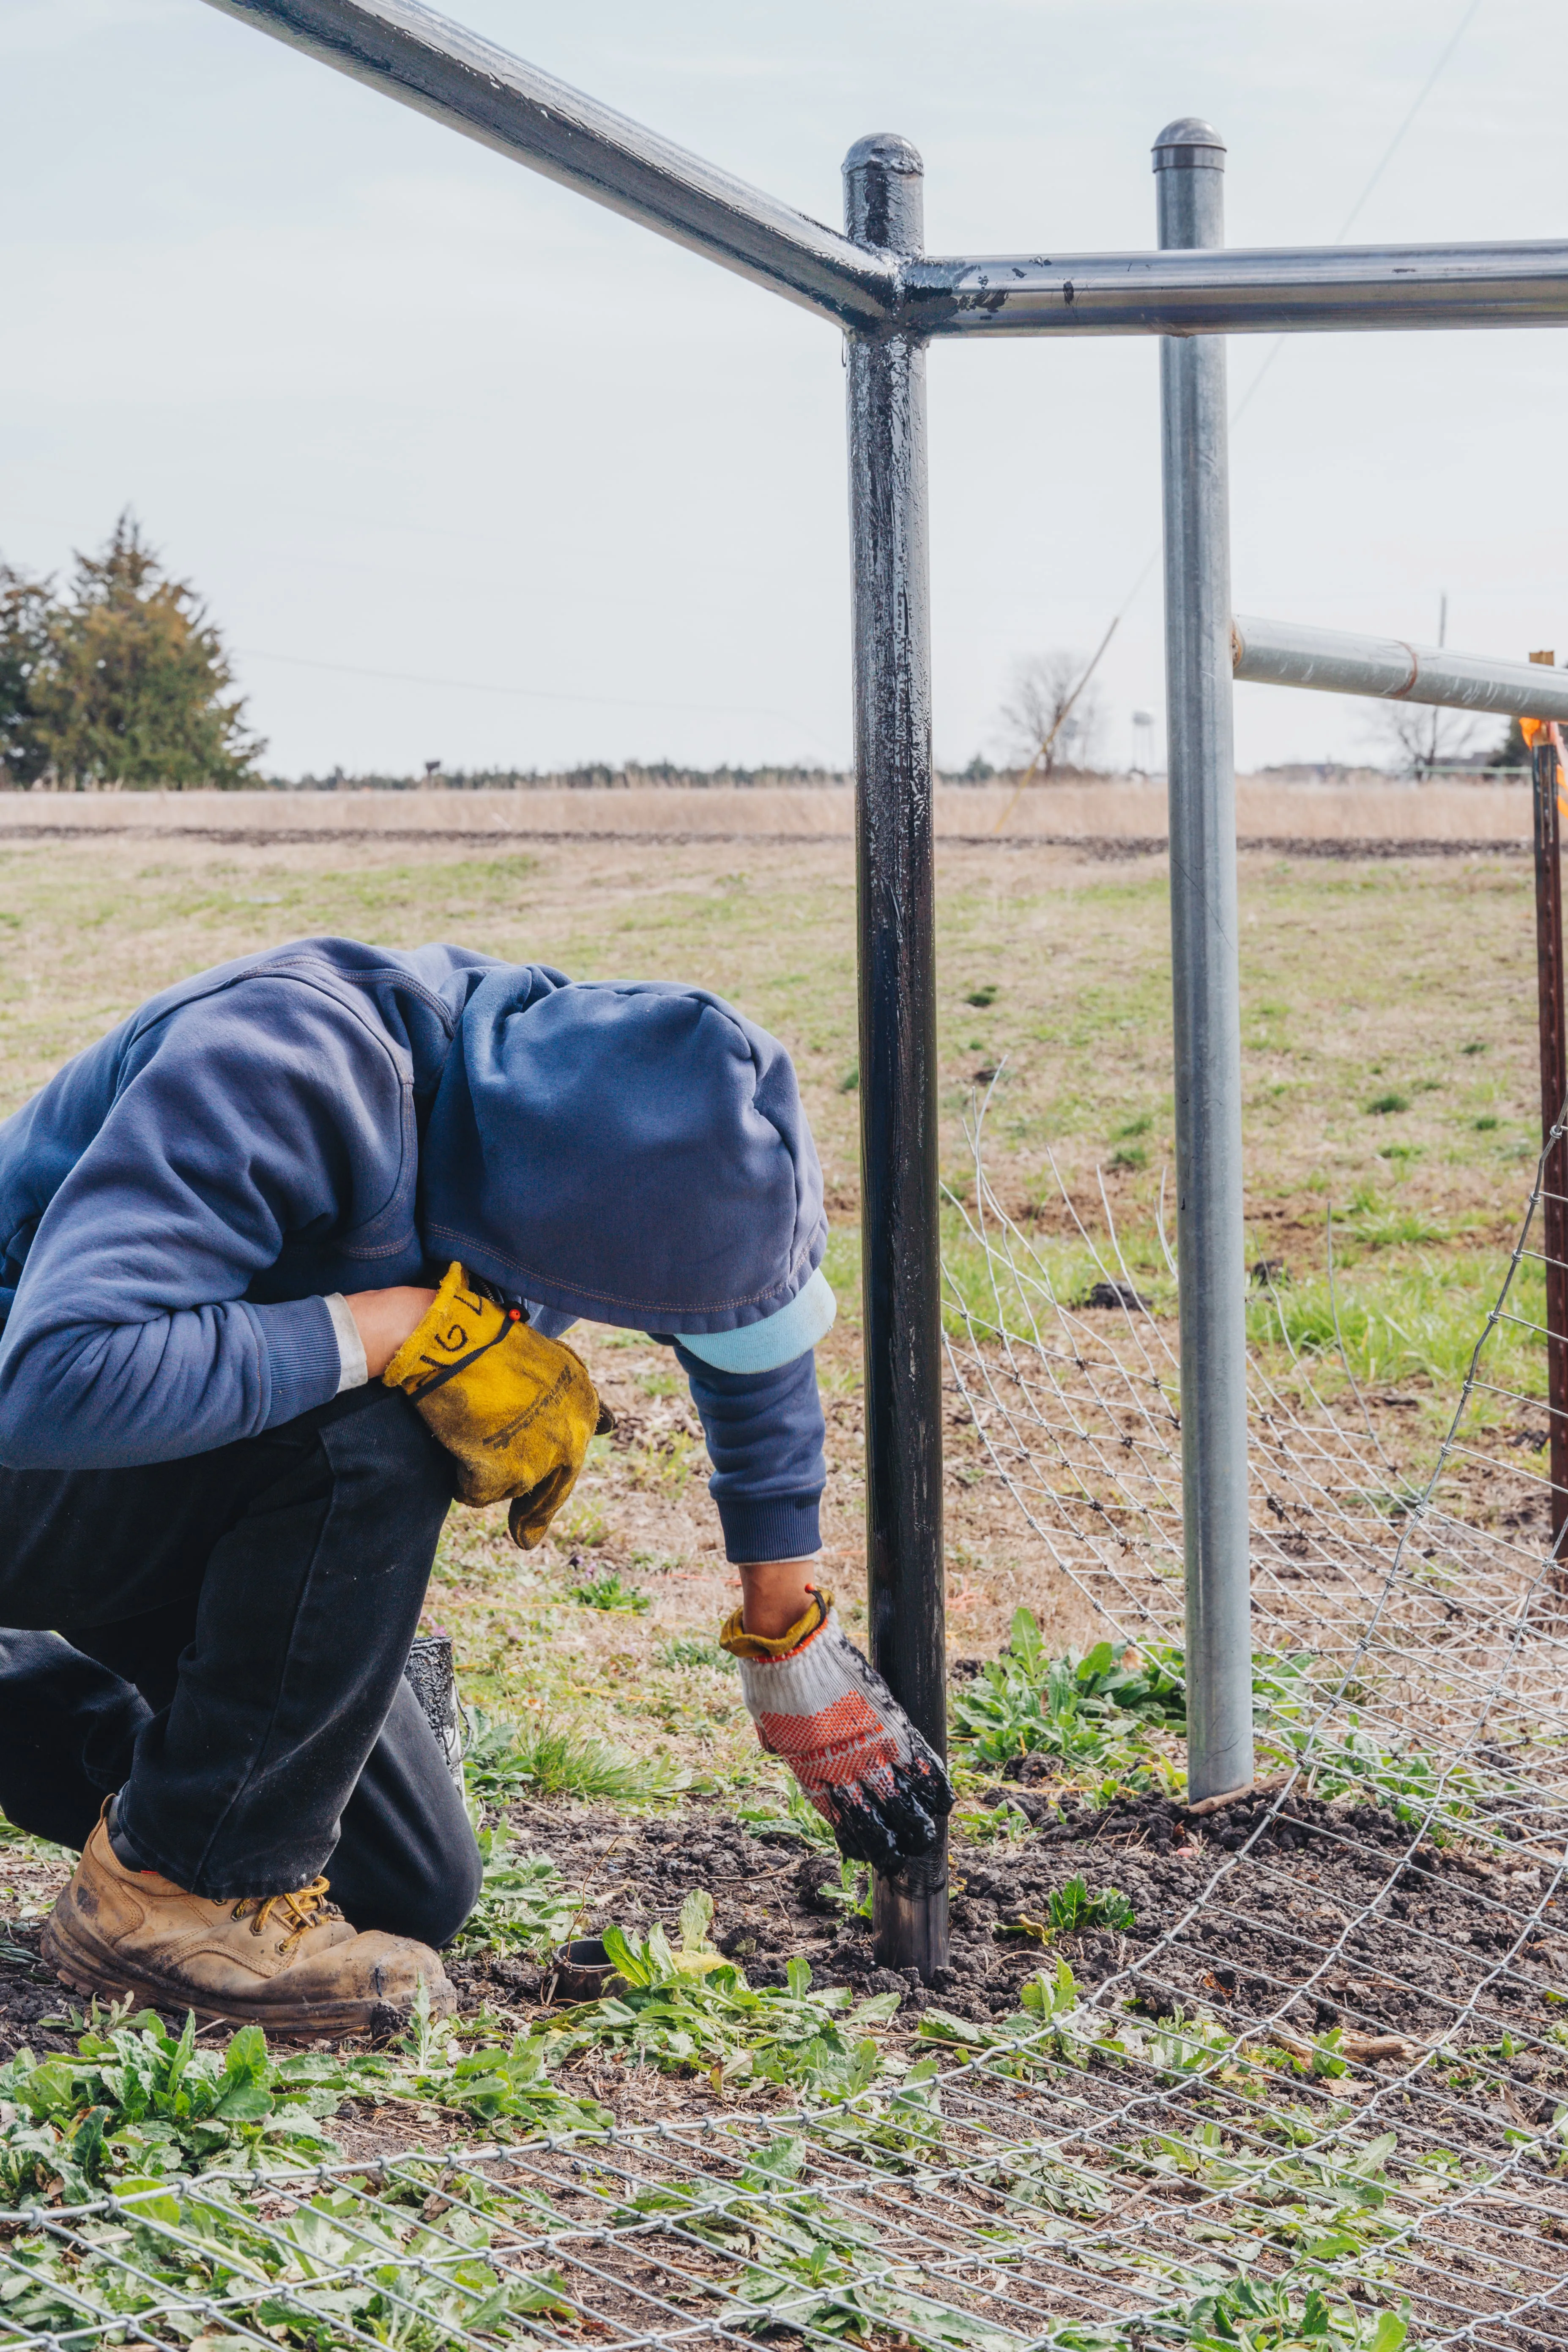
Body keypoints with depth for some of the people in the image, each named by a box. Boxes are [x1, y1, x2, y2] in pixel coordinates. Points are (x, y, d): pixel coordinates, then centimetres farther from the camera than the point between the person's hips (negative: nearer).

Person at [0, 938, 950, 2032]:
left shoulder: (556, 1076, -12)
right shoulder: (279, 1070, -35)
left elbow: (752, 1330, 7)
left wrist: (792, 1641, 11)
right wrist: (407, 1326, -41)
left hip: (197, 1513, 8)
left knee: (416, 1891, 5)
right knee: (368, 1447, -35)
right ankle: (181, 1890, -16)